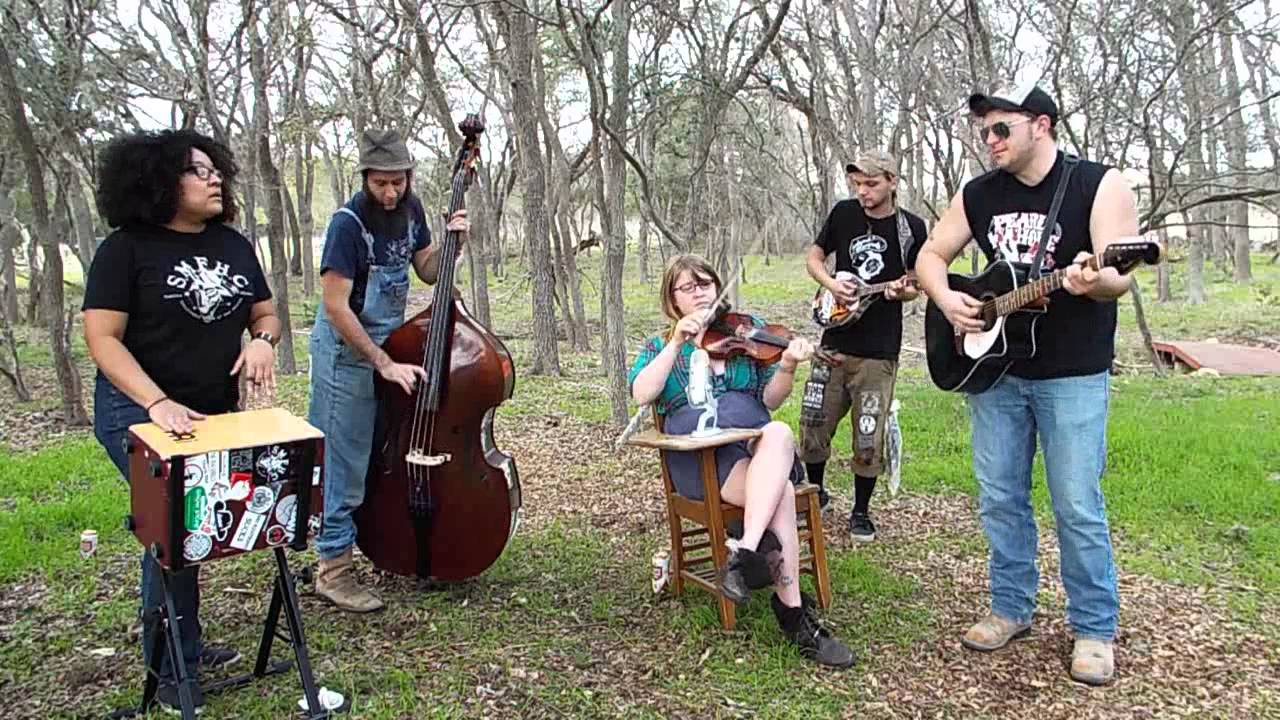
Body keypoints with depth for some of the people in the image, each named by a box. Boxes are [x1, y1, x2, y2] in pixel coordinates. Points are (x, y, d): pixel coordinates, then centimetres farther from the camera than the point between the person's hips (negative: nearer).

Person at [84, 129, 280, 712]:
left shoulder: (233, 245, 6)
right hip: (140, 413, -6)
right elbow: (102, 339, -15)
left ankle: (184, 647, 32)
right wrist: (158, 403, -28)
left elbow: (265, 313, 14)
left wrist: (262, 339, -11)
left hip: (216, 412, 6)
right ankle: (172, 669, 6)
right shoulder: (126, 248, -11)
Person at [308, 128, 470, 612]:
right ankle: (334, 570, 7)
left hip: (388, 344, 7)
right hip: (346, 351, -7)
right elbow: (336, 307, -23)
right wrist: (384, 364, -24)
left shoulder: (409, 209, 1)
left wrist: (452, 243, -8)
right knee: (345, 463, -3)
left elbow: (427, 271, 12)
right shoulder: (349, 224, -21)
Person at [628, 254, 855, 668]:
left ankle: (746, 552, -40)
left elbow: (771, 400, 9)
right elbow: (641, 395, -5)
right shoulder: (660, 346, 15)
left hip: (758, 445, 3)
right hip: (698, 456, -3)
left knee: (780, 433, -35)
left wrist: (787, 367, -12)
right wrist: (677, 344, -10)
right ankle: (794, 615, -27)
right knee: (780, 494, -30)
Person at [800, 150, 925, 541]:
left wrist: (904, 291, -15)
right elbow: (813, 257, 11)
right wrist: (831, 284, -9)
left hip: (879, 351, -2)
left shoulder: (911, 227, -2)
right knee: (814, 425, 8)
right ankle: (815, 491, 32)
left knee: (869, 438, 1)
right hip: (835, 342, 2)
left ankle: (861, 511, 20)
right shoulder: (843, 213, 2)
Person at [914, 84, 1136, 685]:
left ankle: (1094, 630, 16)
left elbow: (1120, 274, -15)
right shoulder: (977, 195, 6)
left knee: (1078, 507, -1)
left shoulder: (1099, 185, -8)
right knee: (1000, 498, 10)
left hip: (1073, 374, -4)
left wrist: (1093, 281, -38)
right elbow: (930, 255, 11)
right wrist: (946, 300, -9)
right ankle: (1011, 609, 26)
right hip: (993, 367, 5)